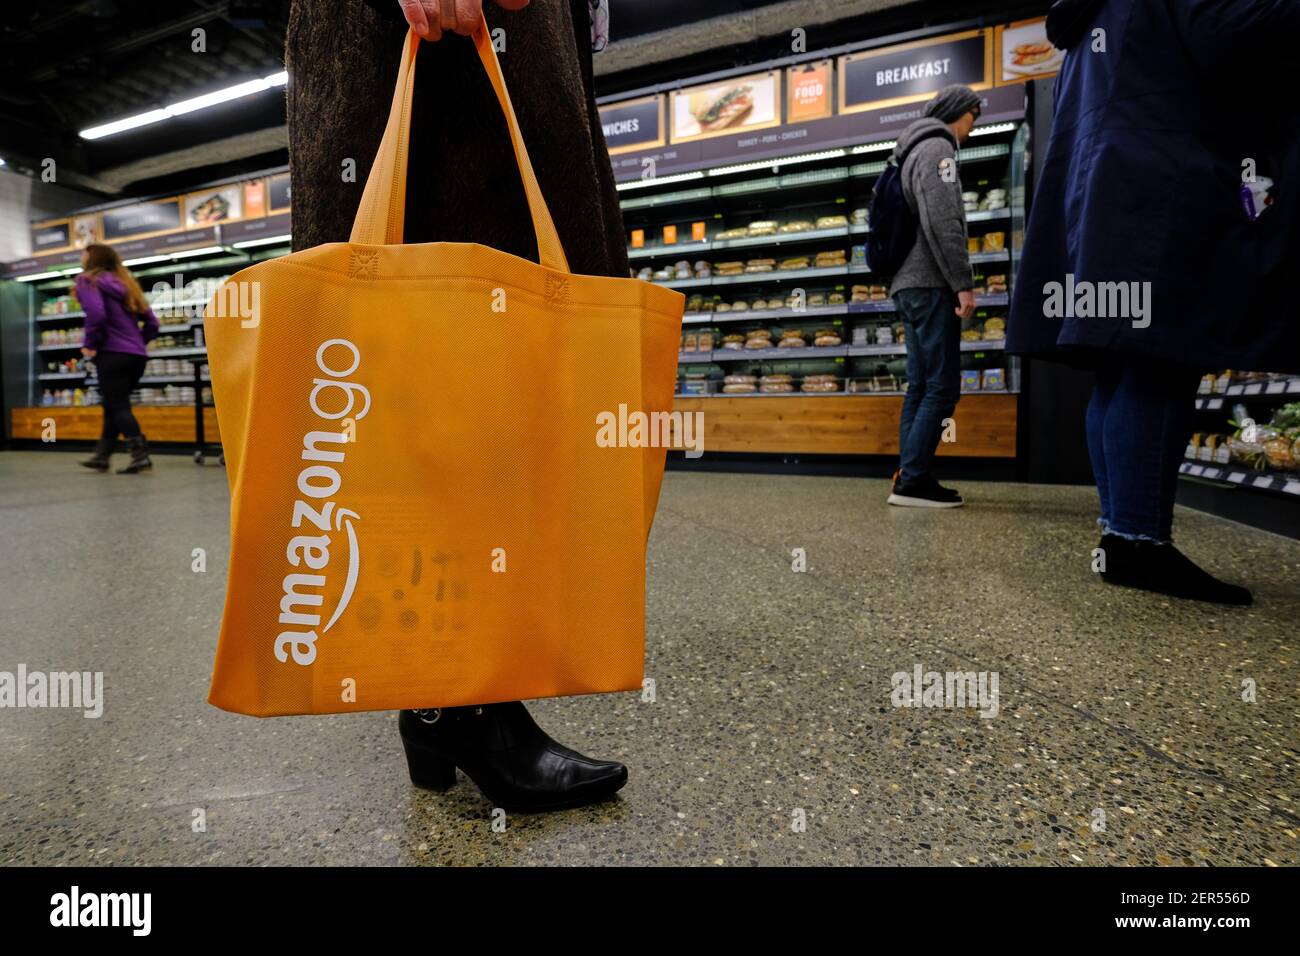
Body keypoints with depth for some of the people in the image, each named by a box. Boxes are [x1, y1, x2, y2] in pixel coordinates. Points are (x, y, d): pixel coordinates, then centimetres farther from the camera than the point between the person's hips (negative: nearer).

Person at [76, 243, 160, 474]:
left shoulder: (88, 281, 0)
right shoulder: (125, 283, 20)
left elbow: (96, 314, -18)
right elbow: (152, 323, 16)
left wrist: (90, 344, -6)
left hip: (112, 355, -7)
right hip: (137, 355, 7)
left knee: (119, 407, -4)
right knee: (113, 405, 15)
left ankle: (140, 455, -14)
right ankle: (102, 456, 22)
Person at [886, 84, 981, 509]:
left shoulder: (915, 152, 26)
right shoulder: (937, 148, -3)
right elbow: (943, 222, -16)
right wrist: (964, 282, -17)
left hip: (909, 286, 10)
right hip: (930, 284, -10)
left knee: (921, 386, 7)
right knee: (942, 386, -12)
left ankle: (910, 477, 7)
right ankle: (912, 480, -14)